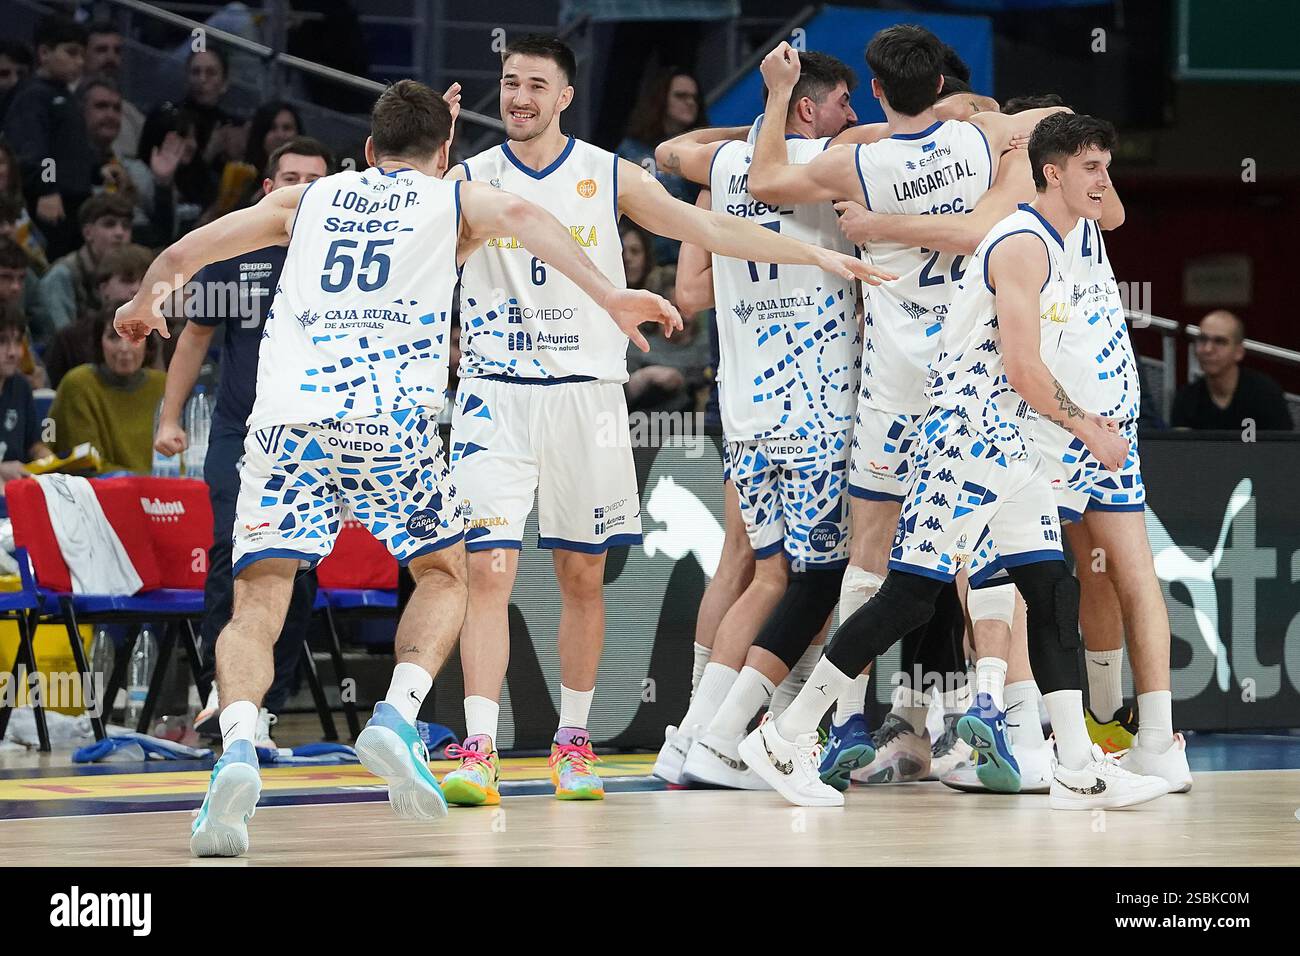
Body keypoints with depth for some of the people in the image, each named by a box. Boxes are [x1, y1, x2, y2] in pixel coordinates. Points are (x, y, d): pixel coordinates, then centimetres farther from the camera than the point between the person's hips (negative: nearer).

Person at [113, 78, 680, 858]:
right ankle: (398, 718, -4)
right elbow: (522, 217, -3)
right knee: (445, 573, 20)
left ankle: (238, 746, -26)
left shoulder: (306, 200, 27)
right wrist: (610, 297, -12)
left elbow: (181, 255, 29)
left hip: (287, 414, 1)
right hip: (392, 417, -1)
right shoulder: (455, 201, 20)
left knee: (258, 603, 1)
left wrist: (147, 302, 50)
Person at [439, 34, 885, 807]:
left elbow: (709, 230, 3)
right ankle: (479, 752, -15)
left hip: (585, 393, 2)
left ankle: (574, 743, 19)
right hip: (496, 395, -1)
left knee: (583, 577, 7)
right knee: (490, 569, -12)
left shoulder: (608, 177, 4)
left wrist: (817, 255, -3)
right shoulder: (470, 181, 2)